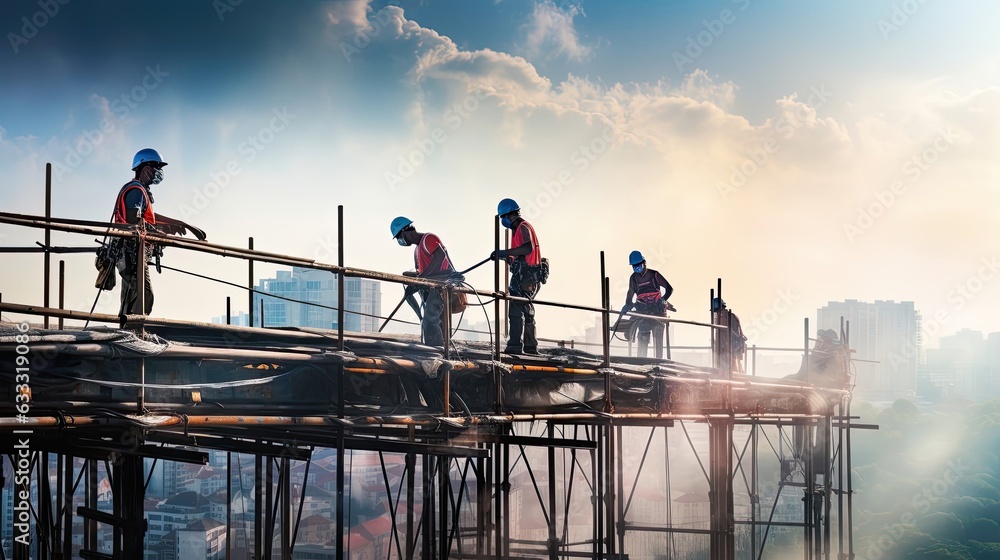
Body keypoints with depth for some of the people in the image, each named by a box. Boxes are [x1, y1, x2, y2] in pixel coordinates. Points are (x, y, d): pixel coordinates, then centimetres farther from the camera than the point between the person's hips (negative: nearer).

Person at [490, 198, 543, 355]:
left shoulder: (523, 227, -9)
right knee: (526, 311, 17)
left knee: (516, 310, -15)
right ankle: (530, 347, 25)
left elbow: (528, 248, -28)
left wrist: (504, 252, -29)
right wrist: (505, 257, 15)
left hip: (526, 277, -11)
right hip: (528, 276, 11)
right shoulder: (518, 229, 22)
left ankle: (515, 347, -20)